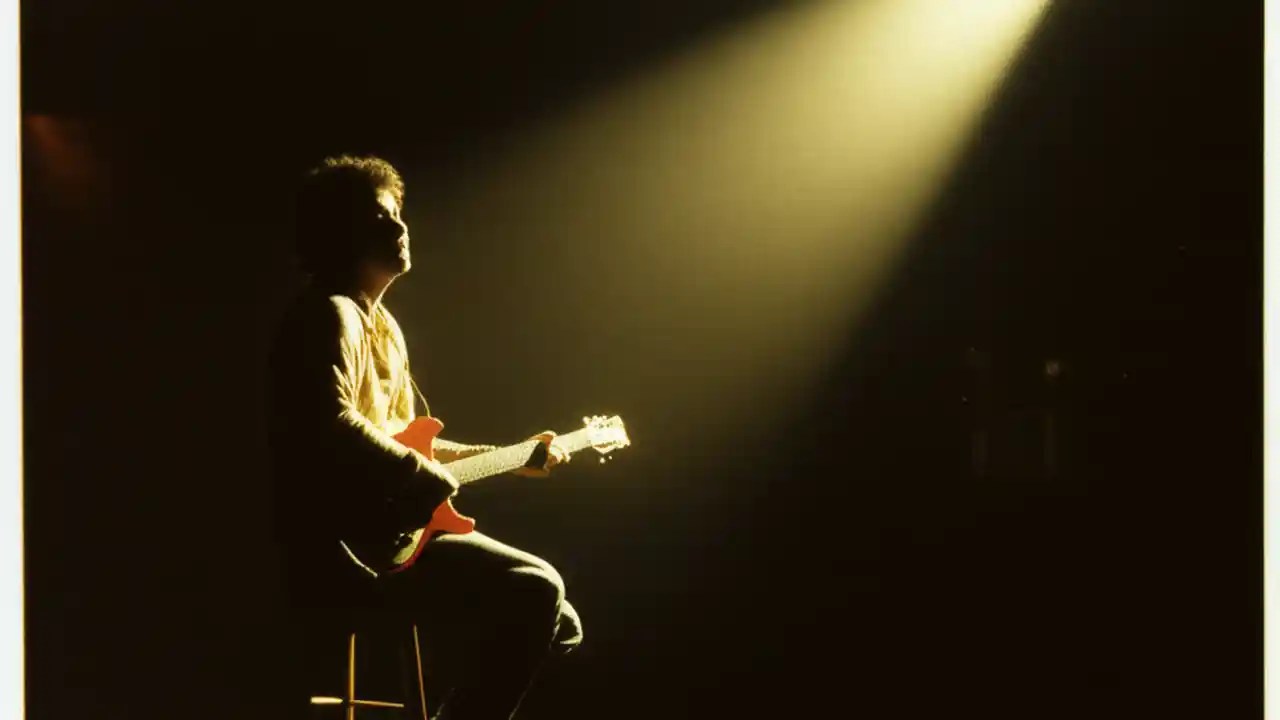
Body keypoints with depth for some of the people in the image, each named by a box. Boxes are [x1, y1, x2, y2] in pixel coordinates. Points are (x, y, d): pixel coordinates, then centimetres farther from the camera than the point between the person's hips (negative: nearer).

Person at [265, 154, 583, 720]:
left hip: (392, 530, 10)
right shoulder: (330, 315, -10)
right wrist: (427, 476, -18)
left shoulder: (383, 326, 22)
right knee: (535, 592, -22)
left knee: (558, 626, 8)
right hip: (344, 543, -10)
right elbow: (332, 426, -27)